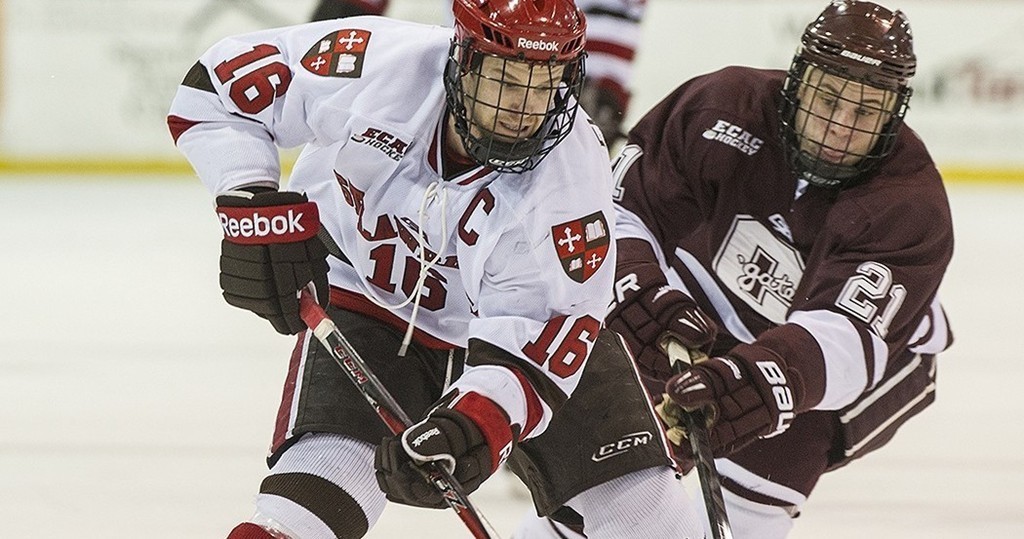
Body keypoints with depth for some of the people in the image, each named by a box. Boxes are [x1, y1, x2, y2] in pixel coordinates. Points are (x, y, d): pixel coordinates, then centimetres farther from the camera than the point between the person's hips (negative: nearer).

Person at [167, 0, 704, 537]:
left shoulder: (572, 174, -30)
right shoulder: (377, 65, -29)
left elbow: (532, 342, -31)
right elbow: (215, 86, -18)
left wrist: (475, 422, -49)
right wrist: (254, 203, -29)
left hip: (526, 315, 1)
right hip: (369, 301, -1)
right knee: (322, 480, -24)